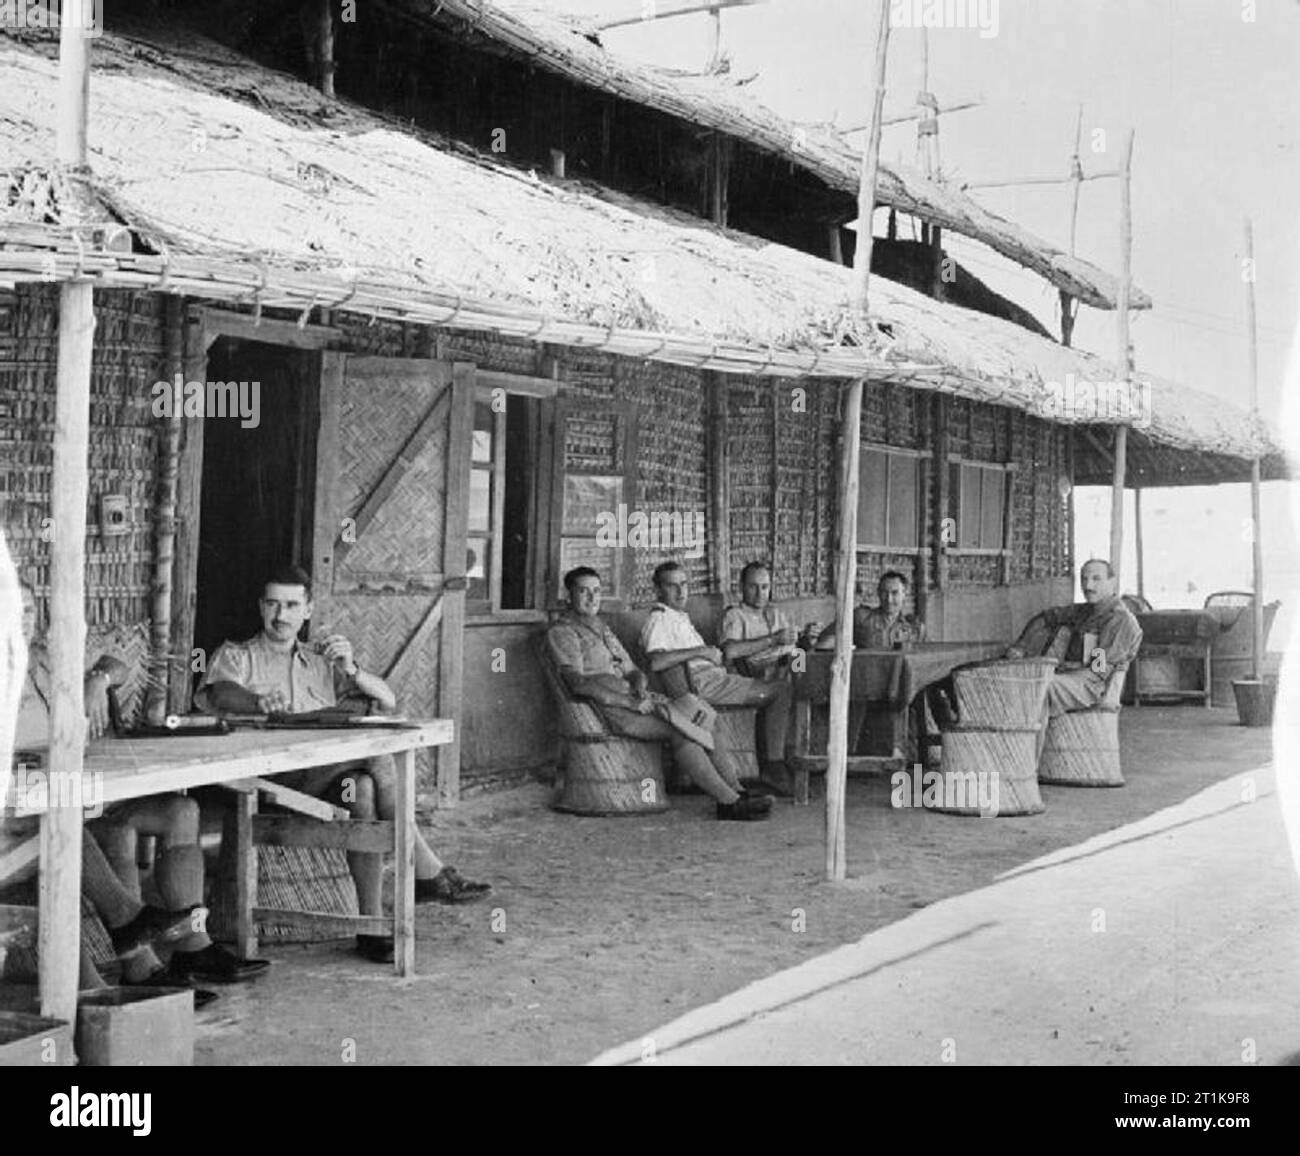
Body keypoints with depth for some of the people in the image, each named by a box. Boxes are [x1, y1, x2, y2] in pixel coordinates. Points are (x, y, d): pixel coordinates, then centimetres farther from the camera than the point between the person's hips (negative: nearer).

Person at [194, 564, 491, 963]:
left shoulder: (321, 662, 26)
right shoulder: (237, 656, 15)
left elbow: (387, 701, 14)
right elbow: (210, 694, -10)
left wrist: (351, 670, -7)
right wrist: (258, 701, -33)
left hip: (326, 777, 4)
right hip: (269, 778, -4)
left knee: (362, 788, -33)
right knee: (372, 748, -29)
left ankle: (372, 925, -32)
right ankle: (428, 872, -26)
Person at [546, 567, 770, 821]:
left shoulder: (602, 628, 26)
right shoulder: (562, 633, -1)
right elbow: (579, 683, -13)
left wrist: (641, 687, -2)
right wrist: (631, 703, -18)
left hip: (635, 701, 8)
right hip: (609, 708, -8)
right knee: (679, 730, -26)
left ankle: (737, 792, -17)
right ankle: (729, 801, -27)